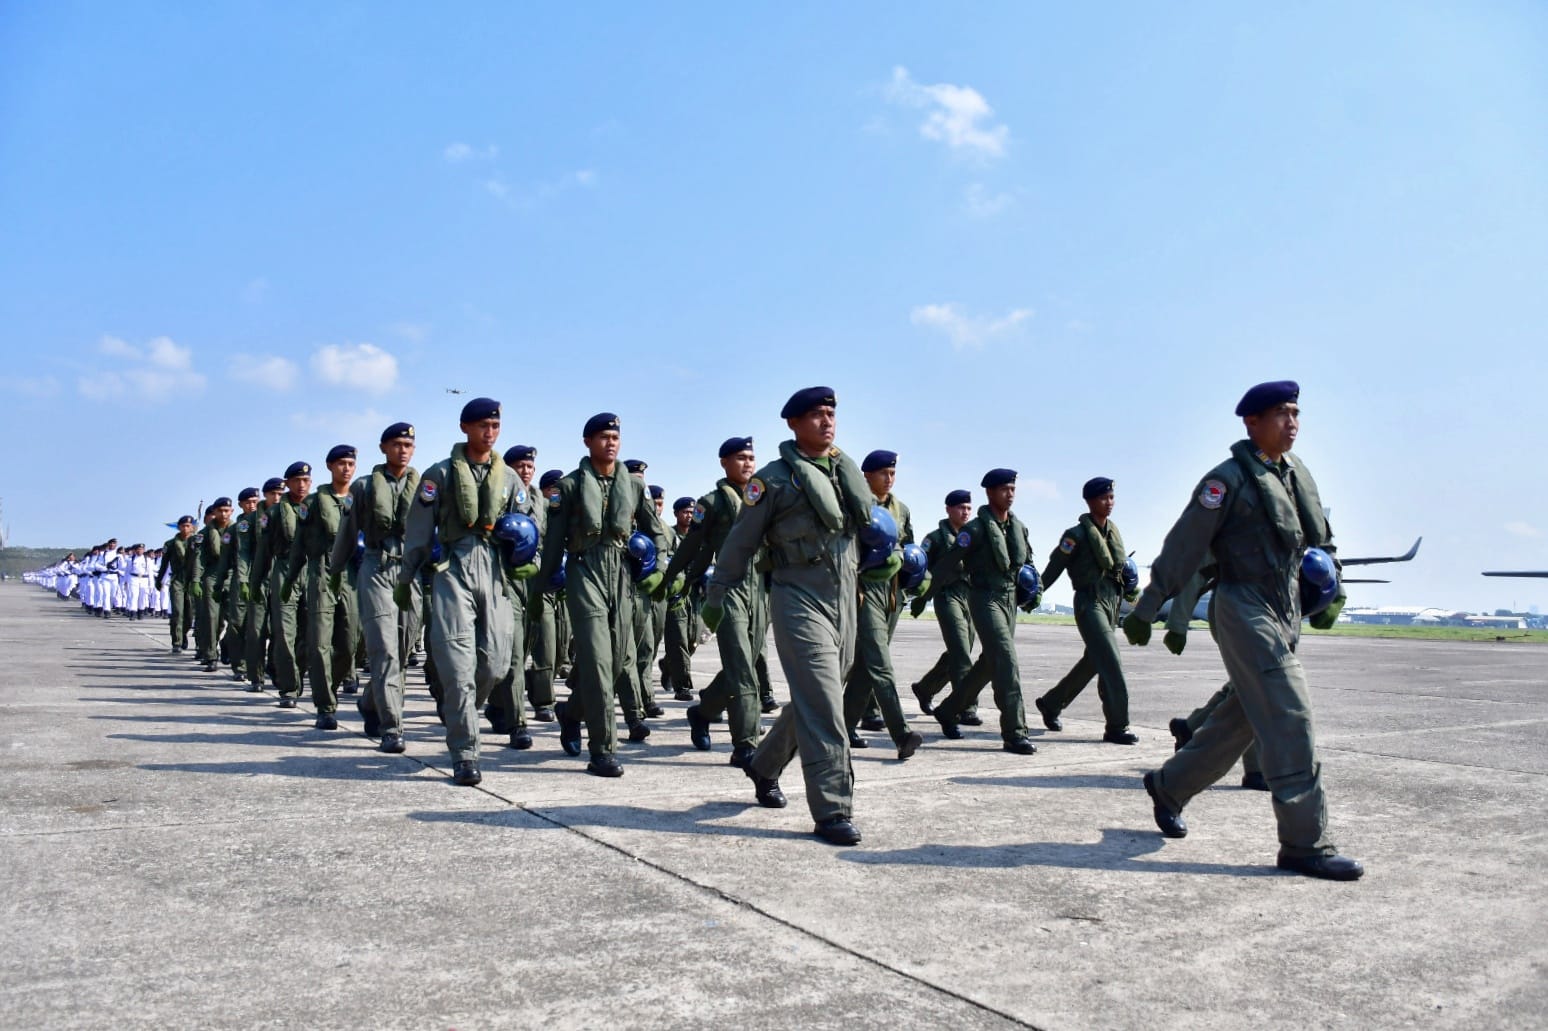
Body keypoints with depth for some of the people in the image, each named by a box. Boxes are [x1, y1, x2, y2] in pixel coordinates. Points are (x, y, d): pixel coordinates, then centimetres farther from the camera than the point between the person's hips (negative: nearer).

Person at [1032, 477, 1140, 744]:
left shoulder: (1113, 530, 12)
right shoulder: (1077, 534, -9)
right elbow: (1054, 567, -6)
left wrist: (1130, 588, 7)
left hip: (1112, 602, 8)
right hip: (1090, 602, -8)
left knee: (1092, 662, 14)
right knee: (1111, 663, -13)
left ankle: (1050, 703, 31)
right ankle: (1117, 727, -8)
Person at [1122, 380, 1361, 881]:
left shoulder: (1297, 473, 13)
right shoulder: (1229, 478, -10)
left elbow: (1319, 538, 25)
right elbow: (1183, 547, -10)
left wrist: (1327, 586, 12)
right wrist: (1146, 609, -9)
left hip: (1285, 615, 9)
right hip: (1245, 609, -8)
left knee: (1242, 718, 14)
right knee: (1289, 717, -12)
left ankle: (1168, 785, 32)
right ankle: (1305, 843, -6)